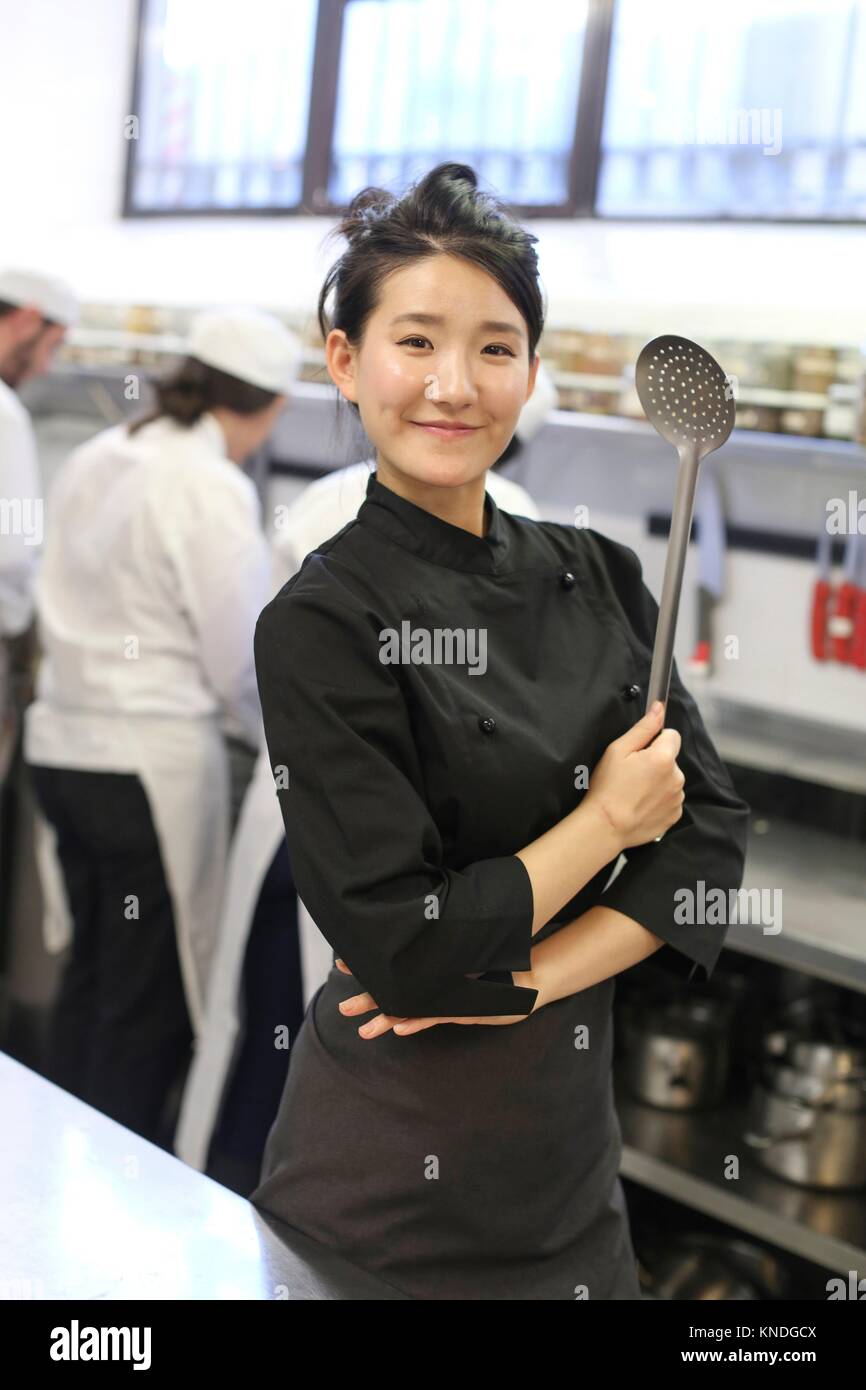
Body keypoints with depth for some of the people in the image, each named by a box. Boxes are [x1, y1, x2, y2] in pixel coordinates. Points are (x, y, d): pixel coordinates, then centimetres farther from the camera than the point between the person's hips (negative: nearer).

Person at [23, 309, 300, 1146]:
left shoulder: (92, 461, 8)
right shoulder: (212, 490, -15)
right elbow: (243, 667, -12)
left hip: (61, 741, 8)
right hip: (151, 762, -7)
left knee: (89, 975, 19)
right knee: (150, 1006, 5)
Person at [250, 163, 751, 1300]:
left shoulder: (598, 576, 0)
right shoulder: (324, 621, -17)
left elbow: (710, 831, -2)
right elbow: (404, 949, -22)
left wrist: (530, 975, -15)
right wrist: (608, 819, -12)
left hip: (571, 1129, 5)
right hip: (399, 1159, -5)